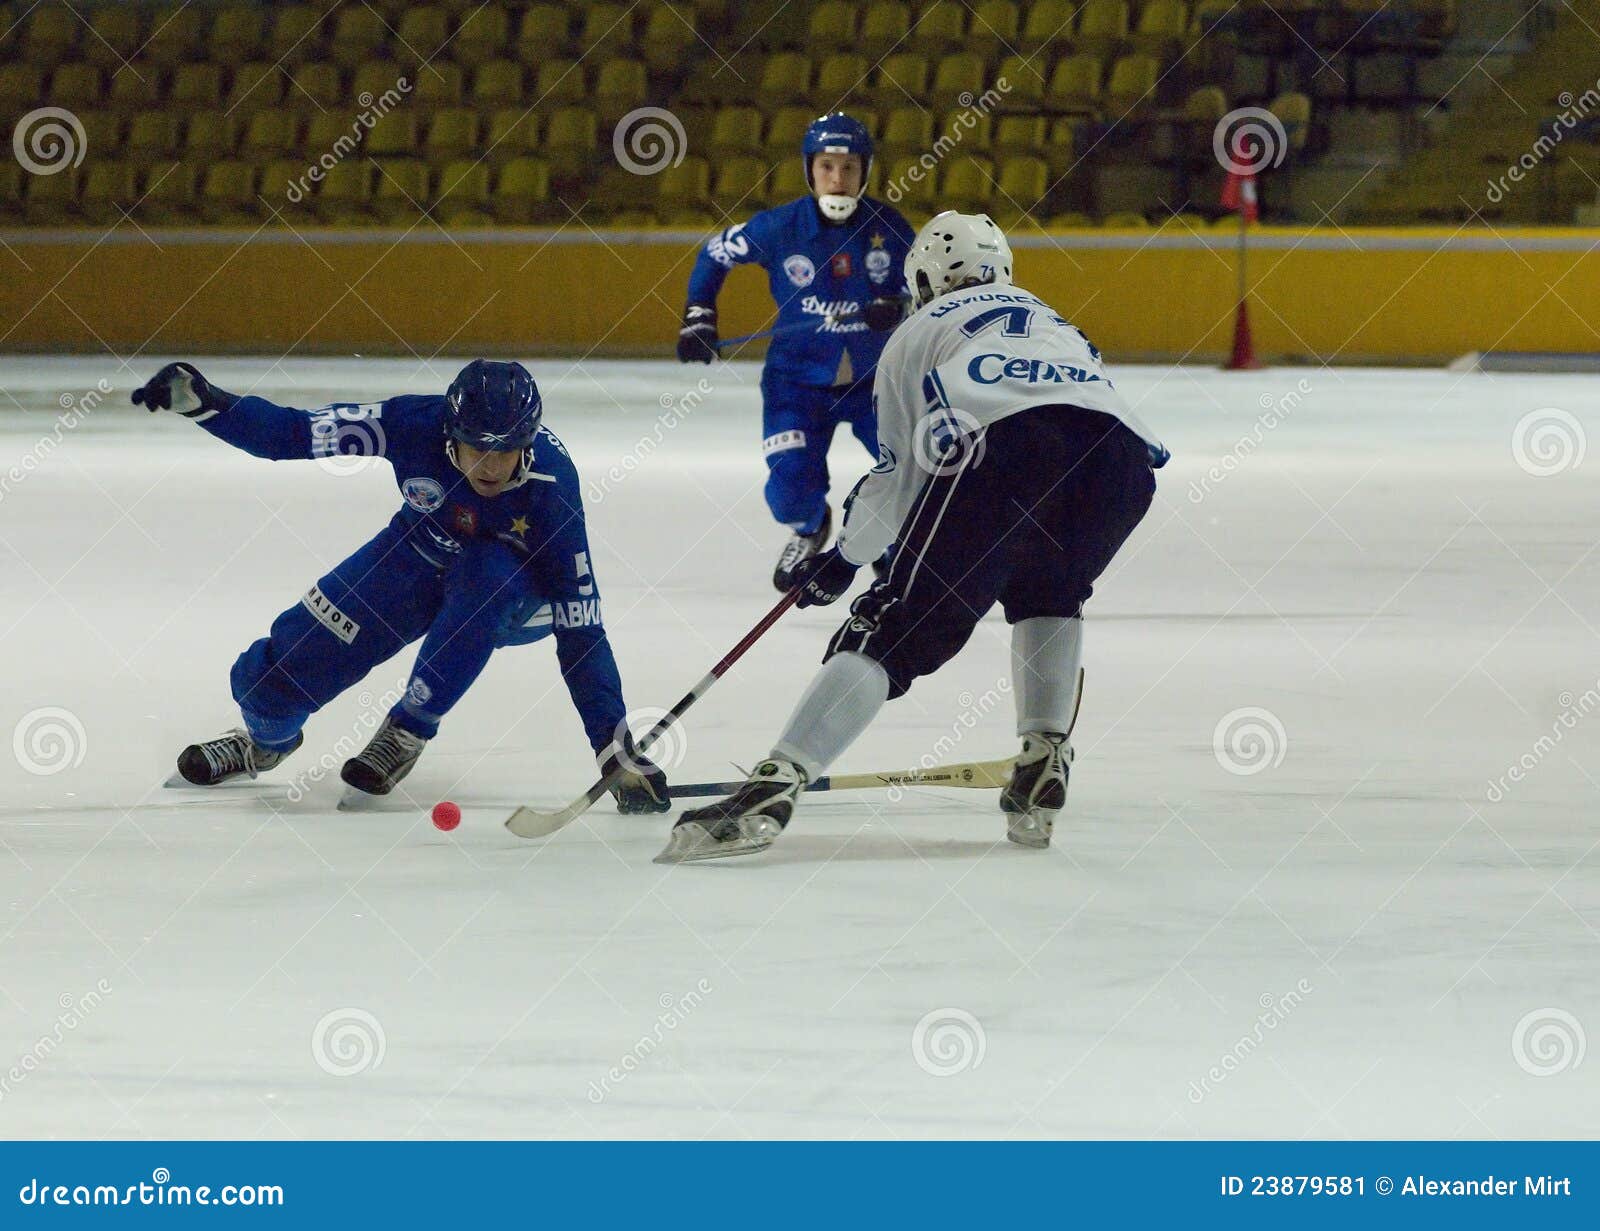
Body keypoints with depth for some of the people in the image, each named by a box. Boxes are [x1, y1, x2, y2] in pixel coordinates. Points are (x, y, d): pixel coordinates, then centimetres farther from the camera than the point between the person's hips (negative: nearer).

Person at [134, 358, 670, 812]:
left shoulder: (549, 483, -36)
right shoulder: (416, 425, -31)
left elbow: (580, 628, -34)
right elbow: (294, 435, -23)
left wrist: (616, 747, -37)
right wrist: (205, 402, -38)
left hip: (519, 596, -3)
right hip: (422, 551, 3)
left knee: (486, 578, -38)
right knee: (285, 664, -5)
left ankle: (408, 733, -16)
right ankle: (265, 739, 34)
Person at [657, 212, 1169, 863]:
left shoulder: (917, 334, 31)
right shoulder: (1049, 320, 44)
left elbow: (899, 473, 29)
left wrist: (844, 558, 45)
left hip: (1001, 447, -4)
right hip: (1121, 456, 4)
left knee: (893, 630, -3)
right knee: (1046, 594, 34)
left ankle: (773, 786, -17)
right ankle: (1042, 770, 18)